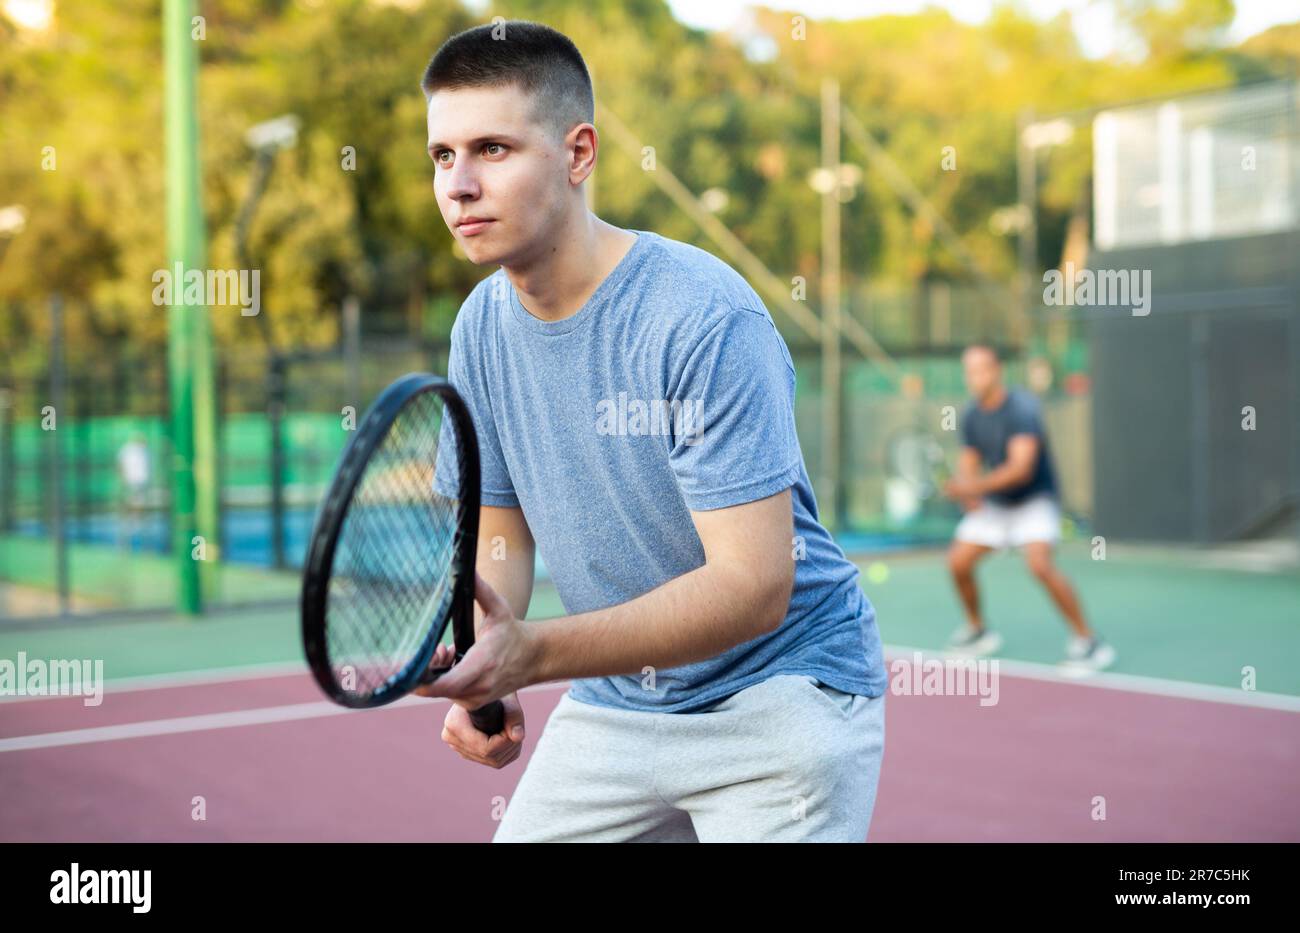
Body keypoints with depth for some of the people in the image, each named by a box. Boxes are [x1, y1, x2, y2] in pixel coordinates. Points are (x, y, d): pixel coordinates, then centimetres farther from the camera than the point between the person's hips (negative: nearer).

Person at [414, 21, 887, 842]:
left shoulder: (707, 320, -24)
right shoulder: (482, 326, -2)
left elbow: (753, 585, -29)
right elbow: (501, 533, 6)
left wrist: (530, 654, -39)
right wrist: (480, 676, -15)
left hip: (779, 691, -5)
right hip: (614, 702, 6)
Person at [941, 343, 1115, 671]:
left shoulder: (1022, 407, -22)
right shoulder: (971, 415, 1)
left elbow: (1021, 468, -31)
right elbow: (969, 462, 9)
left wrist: (977, 485, -39)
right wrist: (967, 491, -14)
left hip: (1035, 499, -7)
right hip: (994, 505, 7)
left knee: (1039, 563, -28)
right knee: (958, 561, -2)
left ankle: (1088, 641, -16)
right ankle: (977, 630, 24)